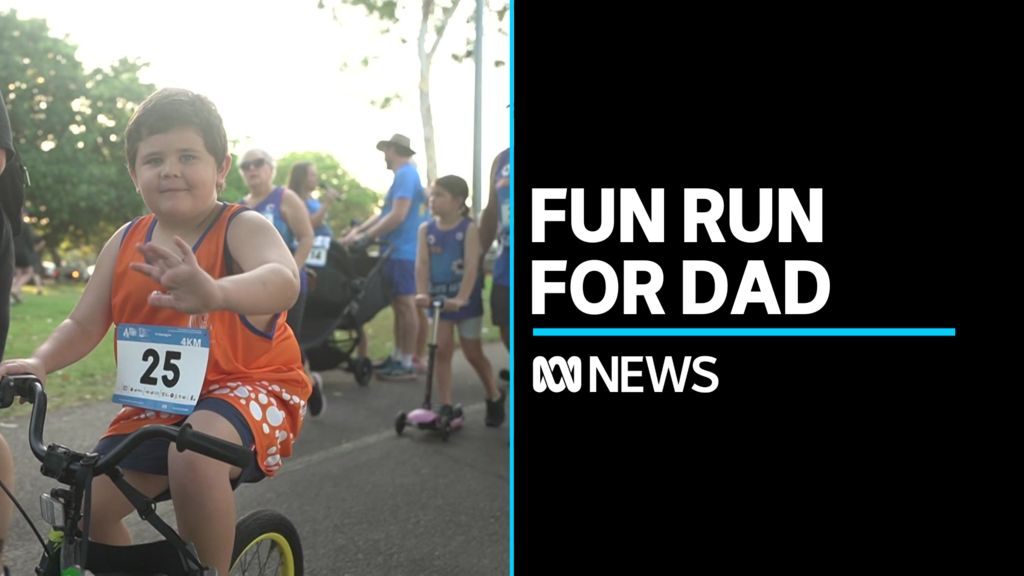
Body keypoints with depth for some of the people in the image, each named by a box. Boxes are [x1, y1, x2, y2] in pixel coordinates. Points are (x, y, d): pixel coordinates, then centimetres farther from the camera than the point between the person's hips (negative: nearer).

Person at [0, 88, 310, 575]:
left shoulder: (241, 228, -14)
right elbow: (84, 324, 6)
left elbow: (283, 282, -36)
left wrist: (216, 292, -58)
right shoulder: (125, 244, 3)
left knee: (194, 453, -36)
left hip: (248, 386, -6)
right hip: (157, 404, 6)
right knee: (86, 508, -5)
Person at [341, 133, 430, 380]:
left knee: (406, 304, -7)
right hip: (398, 250, 10)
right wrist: (359, 229, 11)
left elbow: (398, 216, -21)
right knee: (399, 304, 12)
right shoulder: (405, 175, 19)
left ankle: (407, 364, -4)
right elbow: (386, 212, 21)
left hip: (403, 251, -10)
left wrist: (364, 237, -17)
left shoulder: (405, 174, -13)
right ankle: (398, 357, 18)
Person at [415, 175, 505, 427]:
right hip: (439, 297, 3)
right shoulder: (426, 229, 0)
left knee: (473, 352, 6)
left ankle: (495, 397, 26)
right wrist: (422, 293, -25)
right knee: (442, 351, 0)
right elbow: (422, 264, -9)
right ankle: (445, 406, 5)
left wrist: (461, 298, -33)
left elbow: (471, 267, -20)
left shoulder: (469, 229, -11)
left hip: (466, 300, -3)